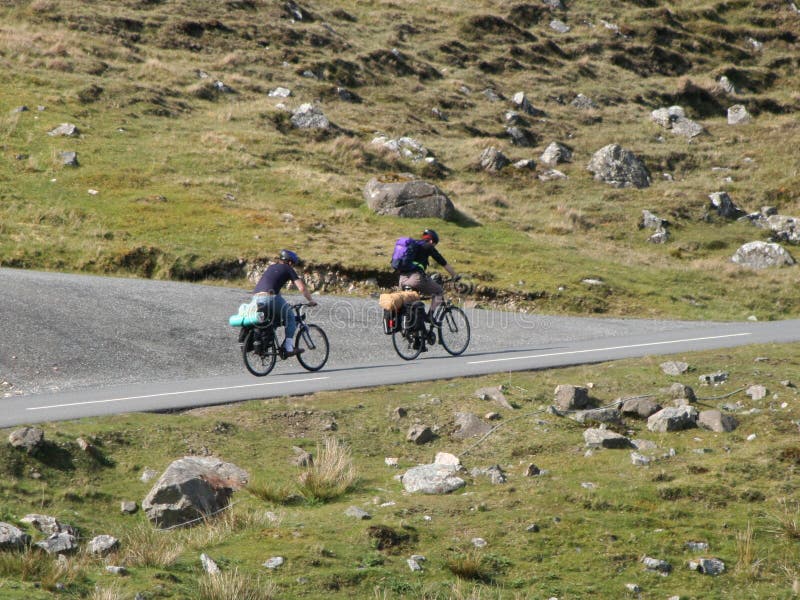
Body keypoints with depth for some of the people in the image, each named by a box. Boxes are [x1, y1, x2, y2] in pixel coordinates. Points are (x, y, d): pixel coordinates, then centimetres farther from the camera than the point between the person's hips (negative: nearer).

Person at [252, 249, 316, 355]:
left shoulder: (271, 267, 31)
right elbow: (302, 288, 6)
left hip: (255, 298, 6)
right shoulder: (288, 269, 12)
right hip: (270, 297, -6)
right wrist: (311, 301, 20)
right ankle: (289, 347, 6)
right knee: (290, 316, 13)